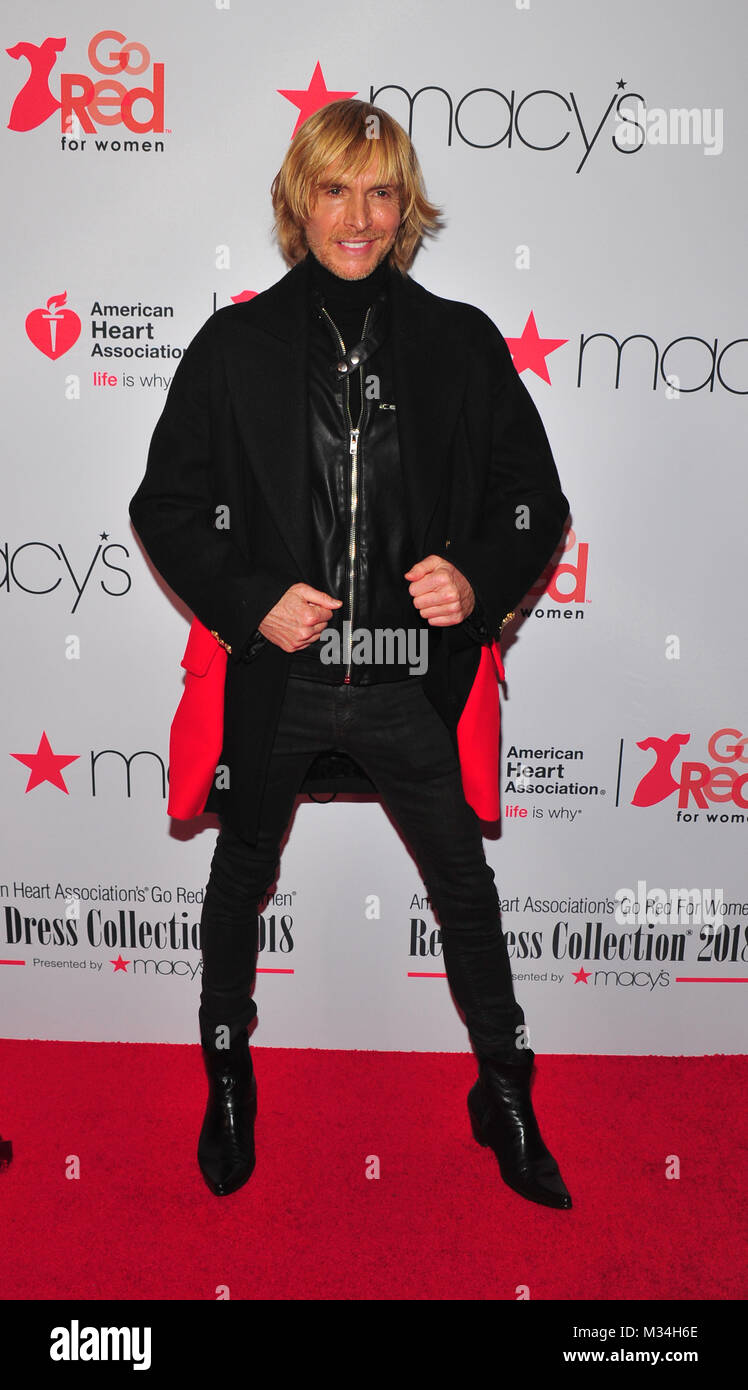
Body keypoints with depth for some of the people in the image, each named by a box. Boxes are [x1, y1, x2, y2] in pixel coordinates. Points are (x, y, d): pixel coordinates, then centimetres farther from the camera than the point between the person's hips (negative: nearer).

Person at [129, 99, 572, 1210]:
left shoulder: (462, 344, 3)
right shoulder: (235, 345, 1)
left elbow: (535, 501, 6)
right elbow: (165, 505, 3)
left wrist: (480, 579, -13)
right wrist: (248, 601, -12)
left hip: (410, 681, 1)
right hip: (275, 675, 0)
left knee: (465, 884, 12)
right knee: (243, 876, 17)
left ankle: (506, 1096, 36)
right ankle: (229, 1079, 44)